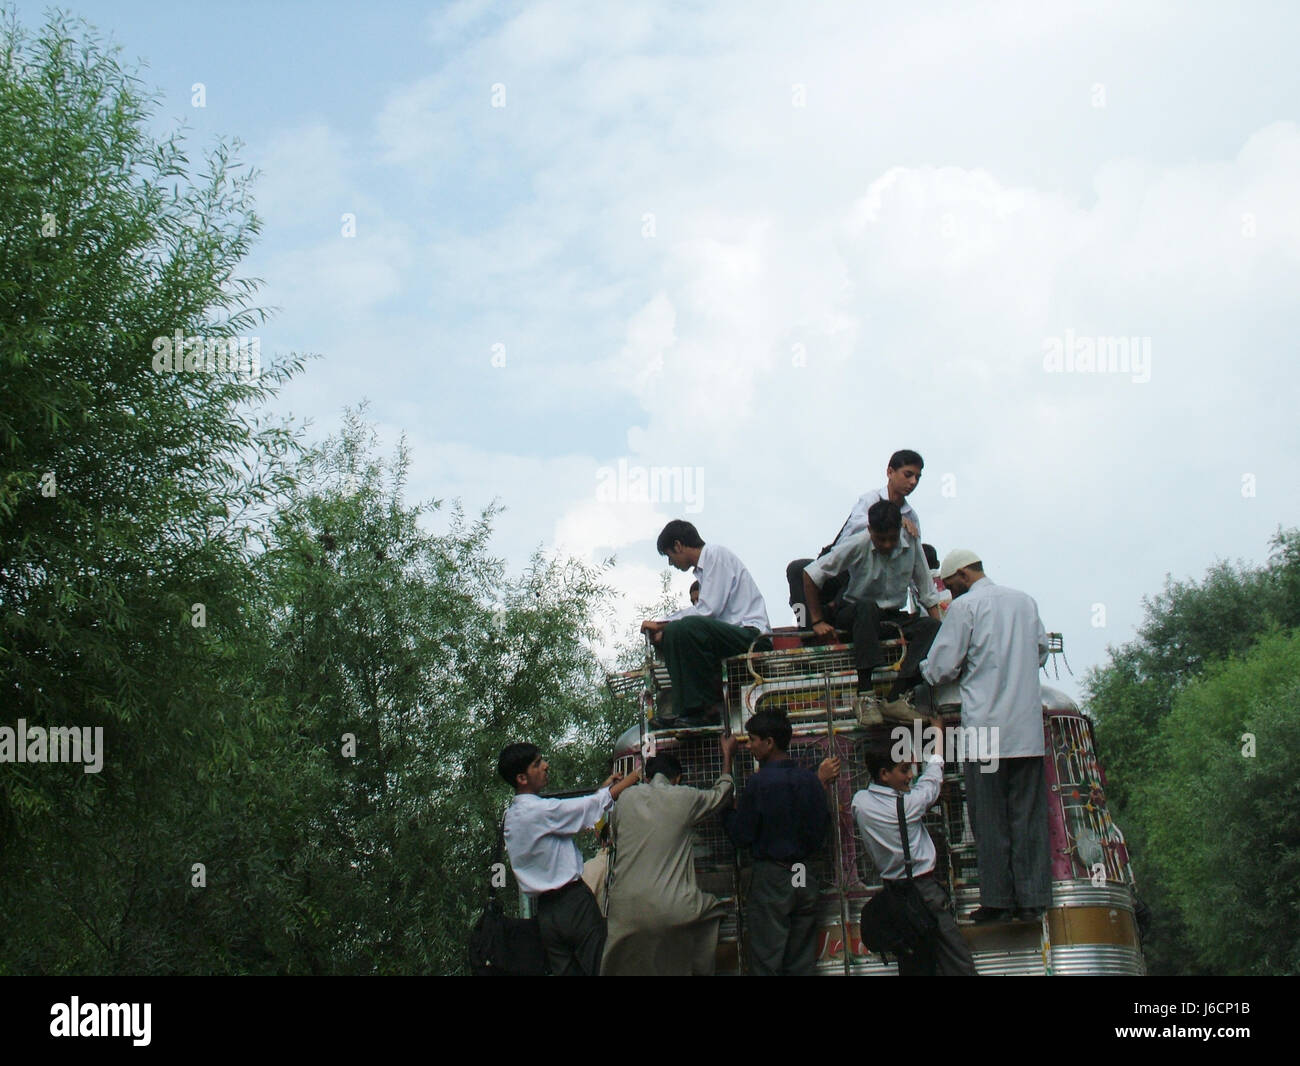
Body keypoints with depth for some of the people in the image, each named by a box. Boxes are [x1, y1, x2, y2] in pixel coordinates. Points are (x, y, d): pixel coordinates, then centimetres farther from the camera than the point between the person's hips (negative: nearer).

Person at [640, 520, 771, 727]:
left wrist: (661, 624, -8)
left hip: (751, 633, -10)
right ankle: (689, 709, -3)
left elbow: (707, 610, -16)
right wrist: (663, 630, 13)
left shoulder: (716, 554, -7)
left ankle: (707, 707, -21)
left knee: (690, 627, -29)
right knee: (673, 631, 8)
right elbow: (705, 612, 17)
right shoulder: (703, 566, 22)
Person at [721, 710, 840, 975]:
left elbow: (741, 837, -11)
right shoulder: (810, 780, 1)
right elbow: (820, 833, 9)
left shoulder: (760, 782, -15)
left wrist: (725, 810, 7)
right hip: (805, 878, 6)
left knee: (766, 963, 0)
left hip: (770, 878, -6)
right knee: (801, 964, 11)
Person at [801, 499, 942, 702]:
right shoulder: (858, 545, -17)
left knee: (930, 625, -25)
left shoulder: (911, 544, -8)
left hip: (893, 617, 4)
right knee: (867, 608, -37)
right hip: (853, 613, -3)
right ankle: (865, 692, -43)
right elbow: (811, 575, -13)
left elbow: (927, 593, 1)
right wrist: (818, 622, -14)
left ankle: (896, 697, -37)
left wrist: (939, 631, -9)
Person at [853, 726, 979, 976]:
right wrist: (937, 731, 21)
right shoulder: (908, 804, -13)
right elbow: (933, 774, 4)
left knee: (911, 966, 12)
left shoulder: (860, 802, -3)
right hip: (925, 890, -6)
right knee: (958, 965, -6)